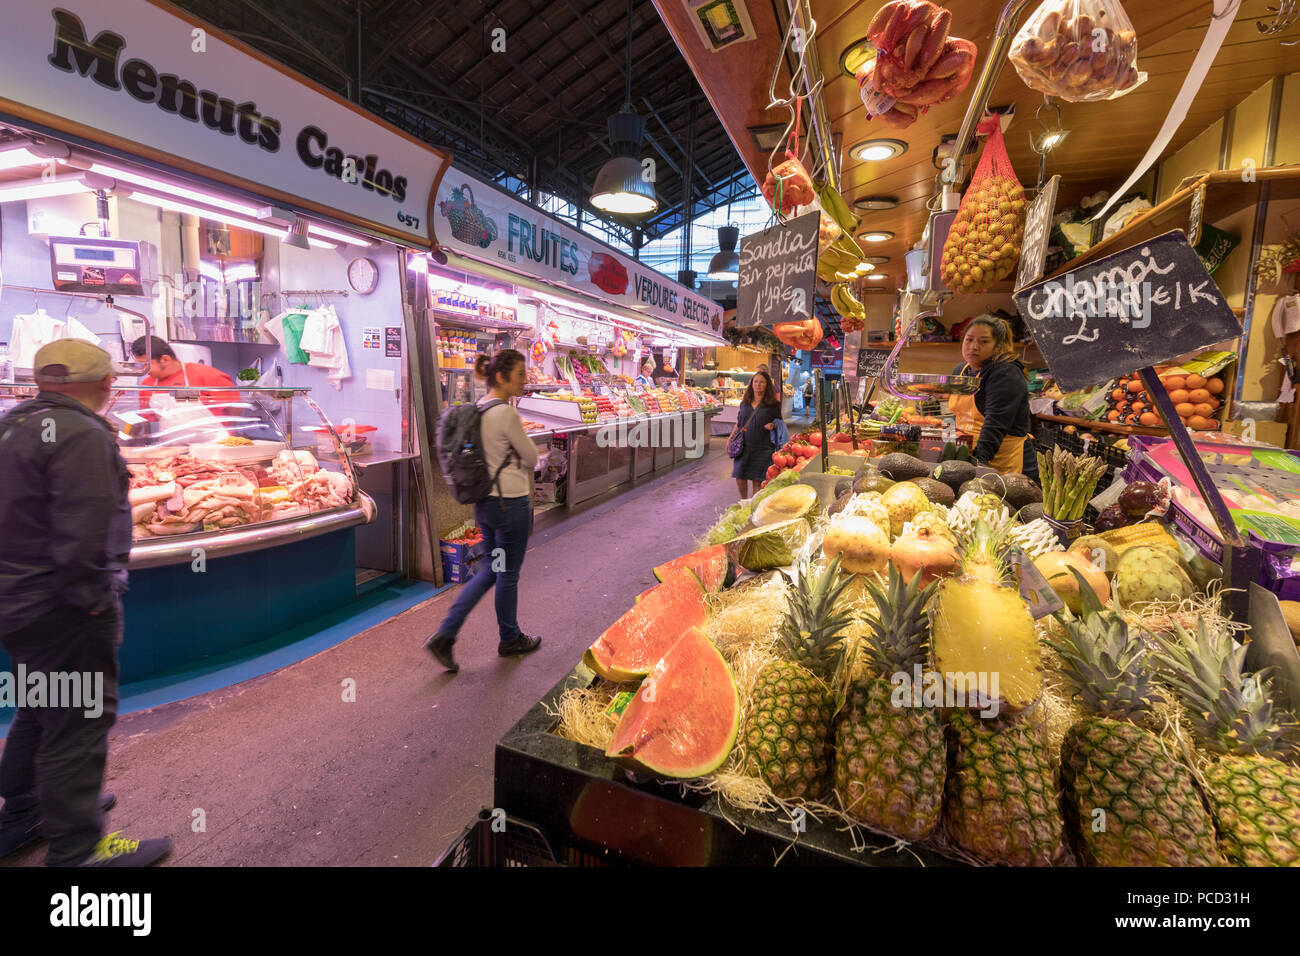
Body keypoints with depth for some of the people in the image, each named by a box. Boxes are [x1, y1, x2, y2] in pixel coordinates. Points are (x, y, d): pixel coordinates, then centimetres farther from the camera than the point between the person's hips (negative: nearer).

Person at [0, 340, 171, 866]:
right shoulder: (81, 436, -20)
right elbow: (84, 536, -26)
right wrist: (92, 599, -15)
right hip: (59, 610, -10)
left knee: (42, 710, 24)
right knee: (79, 721, 1)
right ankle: (76, 847, 13)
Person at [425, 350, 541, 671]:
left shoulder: (477, 410, 7)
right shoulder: (506, 413, -20)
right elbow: (531, 457, -10)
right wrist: (525, 477, 10)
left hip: (484, 502, 8)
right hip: (511, 503, -8)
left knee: (488, 571, 19)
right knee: (508, 575, 9)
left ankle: (445, 635, 15)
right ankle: (510, 640, 29)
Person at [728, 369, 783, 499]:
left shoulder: (772, 405, -1)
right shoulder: (744, 403, 10)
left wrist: (773, 425, -15)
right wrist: (731, 437, 13)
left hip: (761, 447, -3)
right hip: (743, 446, 3)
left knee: (757, 480, -1)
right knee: (739, 476, 4)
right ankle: (744, 502, 28)